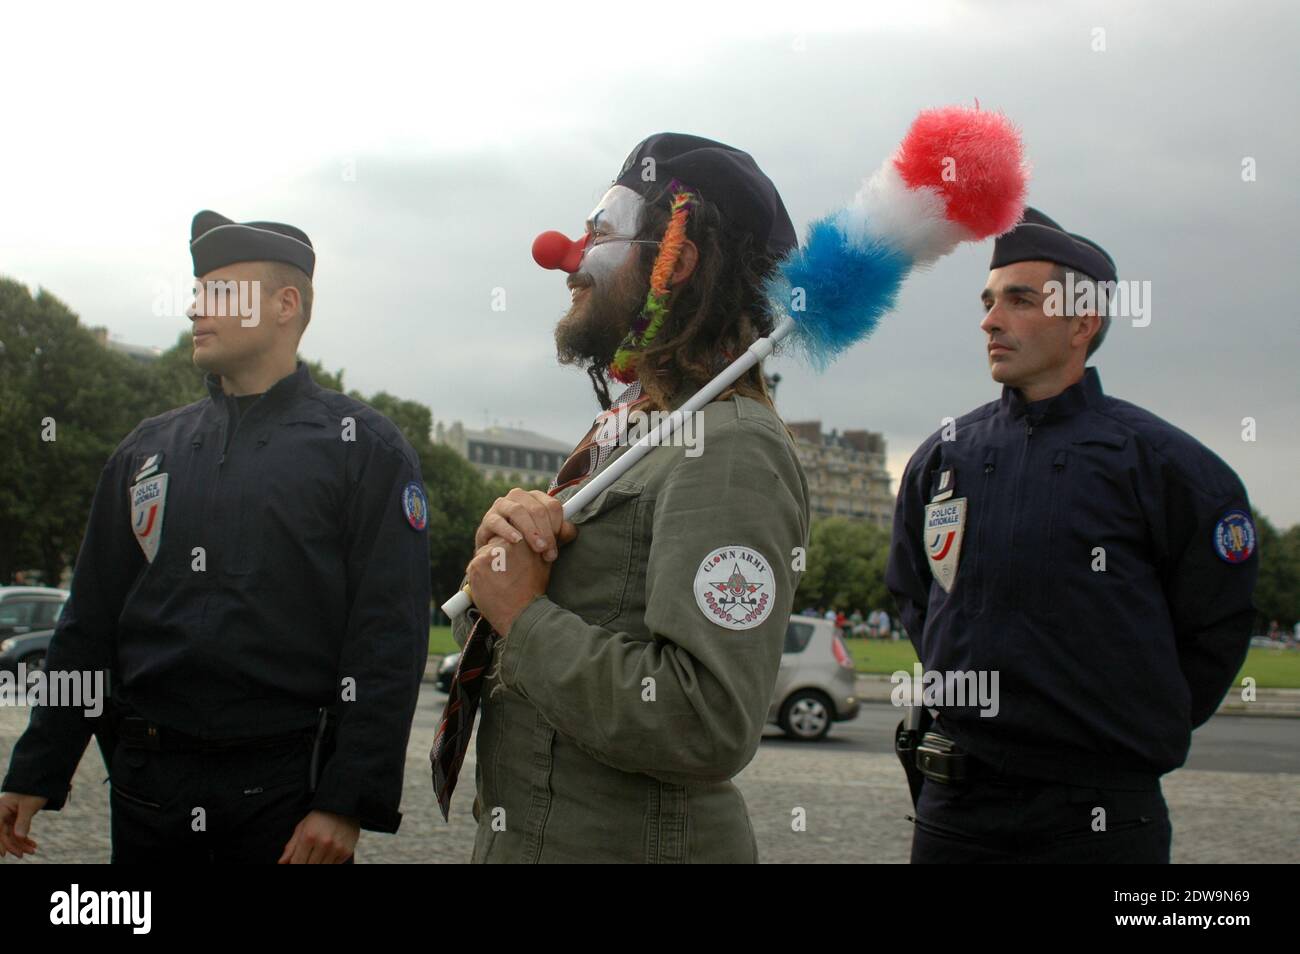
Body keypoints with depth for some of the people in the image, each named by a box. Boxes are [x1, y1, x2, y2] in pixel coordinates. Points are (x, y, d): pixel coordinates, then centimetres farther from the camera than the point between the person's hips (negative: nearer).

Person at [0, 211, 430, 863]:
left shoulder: (362, 446, -2)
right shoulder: (147, 449, 12)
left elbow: (389, 639, -9)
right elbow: (89, 624, 14)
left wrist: (348, 803, -16)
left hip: (286, 786, -4)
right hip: (146, 784, 4)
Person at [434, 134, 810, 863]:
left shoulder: (732, 452, -19)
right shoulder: (624, 430, 9)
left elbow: (711, 726, -30)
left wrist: (525, 617, -20)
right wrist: (502, 541, -11)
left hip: (636, 841, -8)